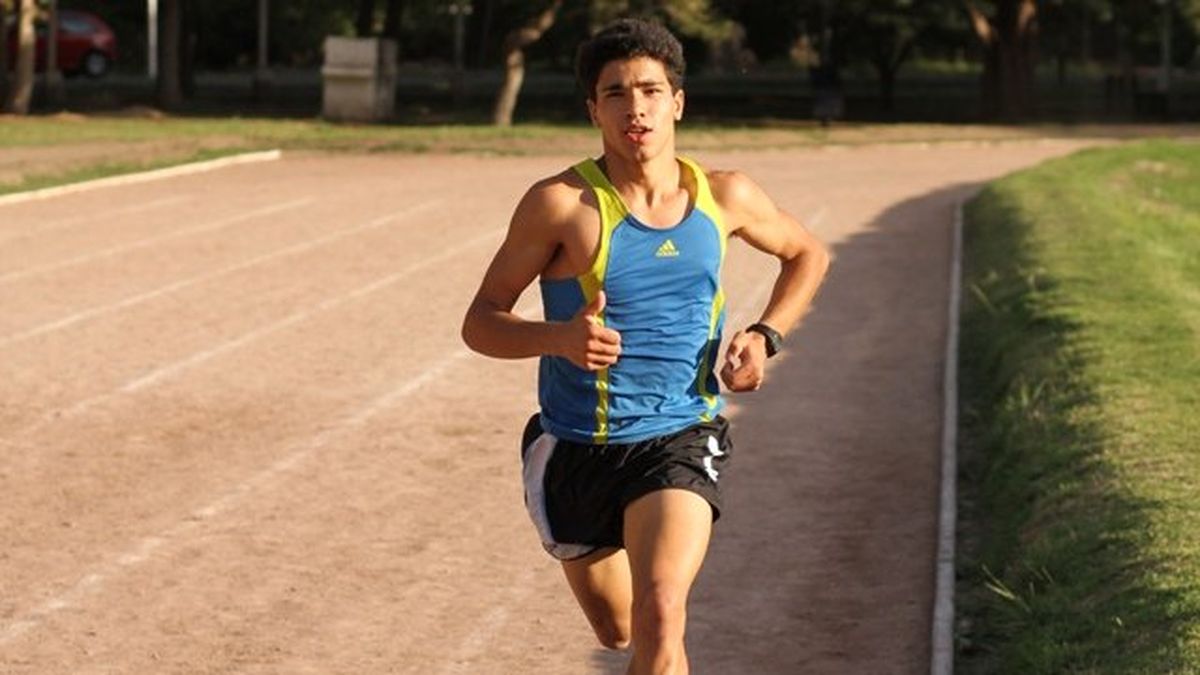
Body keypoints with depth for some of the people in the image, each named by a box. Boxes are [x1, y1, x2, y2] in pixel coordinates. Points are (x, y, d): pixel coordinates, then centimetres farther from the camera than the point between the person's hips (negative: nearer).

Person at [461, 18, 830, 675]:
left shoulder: (724, 197, -2)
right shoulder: (560, 203, -12)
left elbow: (808, 254, 18)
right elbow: (481, 322, -8)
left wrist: (765, 336, 1)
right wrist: (558, 337, -29)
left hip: (679, 442, 0)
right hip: (575, 448, 0)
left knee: (659, 614, -24)